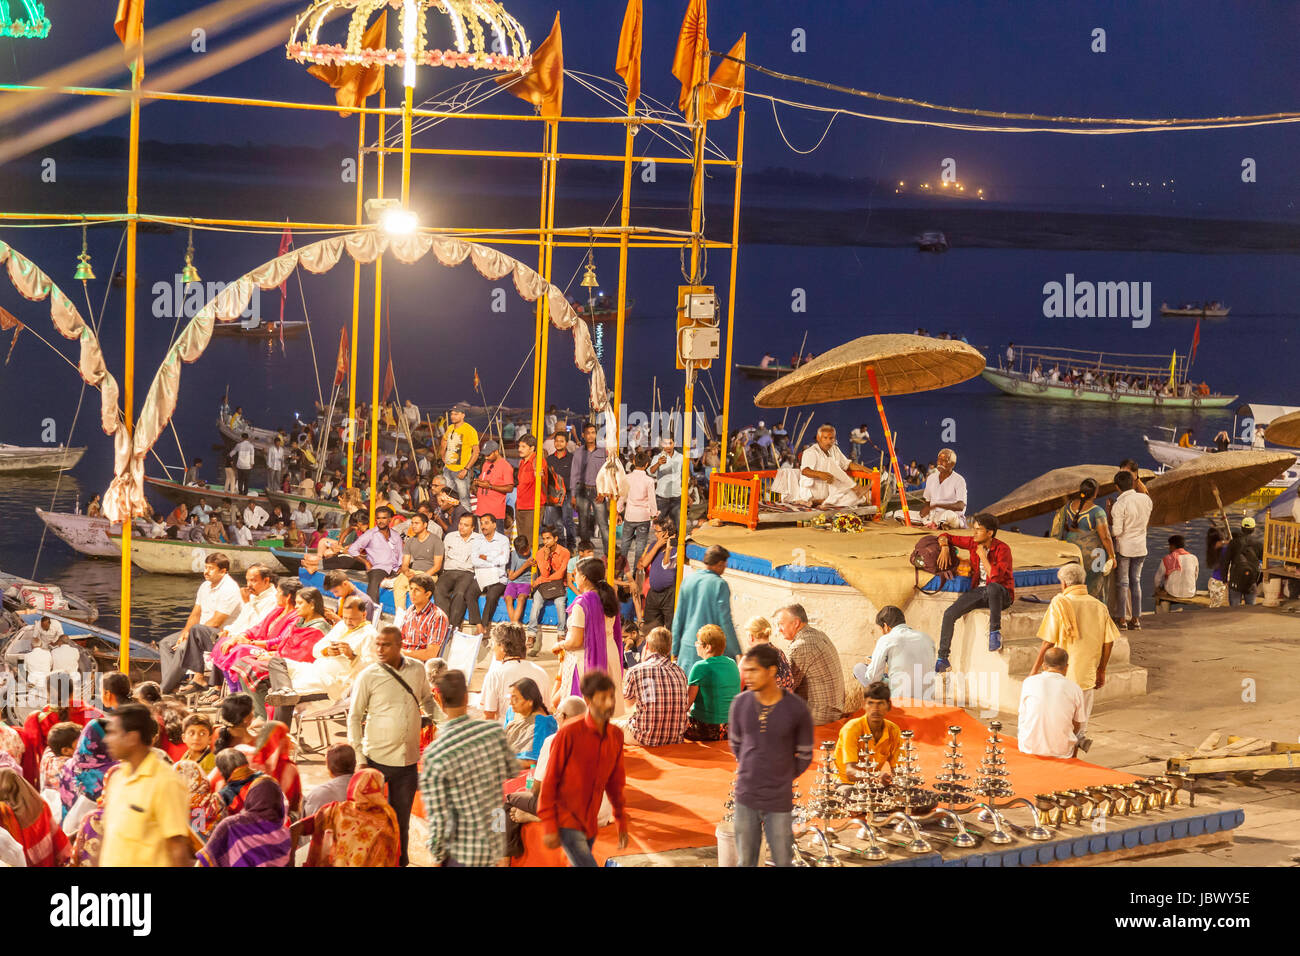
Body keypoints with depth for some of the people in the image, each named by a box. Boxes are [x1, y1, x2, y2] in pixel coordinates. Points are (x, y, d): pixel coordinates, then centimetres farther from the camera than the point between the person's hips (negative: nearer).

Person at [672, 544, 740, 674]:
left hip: (688, 648, 5)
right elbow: (725, 621, -10)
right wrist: (737, 652, -3)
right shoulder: (720, 584, -10)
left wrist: (675, 650, 17)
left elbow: (678, 618, 10)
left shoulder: (688, 581, 6)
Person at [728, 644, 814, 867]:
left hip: (779, 802, -2)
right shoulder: (740, 704, -5)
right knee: (746, 862, 9)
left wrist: (782, 780, 7)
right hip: (746, 799, 2)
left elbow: (805, 755, 0)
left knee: (783, 862, 4)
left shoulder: (798, 709, -13)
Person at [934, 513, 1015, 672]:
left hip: (1002, 594, -6)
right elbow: (946, 536, 15)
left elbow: (995, 577, -28)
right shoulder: (972, 543, 3)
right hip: (979, 590, 6)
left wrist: (983, 556, -20)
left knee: (992, 587, -43)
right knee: (950, 614, -12)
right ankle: (942, 660, -4)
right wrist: (944, 547, -7)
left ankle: (995, 632, -30)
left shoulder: (1002, 549, -15)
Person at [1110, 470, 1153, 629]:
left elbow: (1116, 531, -19)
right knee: (1136, 582, 13)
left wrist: (1109, 512, -7)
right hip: (1141, 546, 5)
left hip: (1124, 547, -5)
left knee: (1123, 583, 4)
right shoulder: (1146, 499, -4)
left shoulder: (1119, 505, -20)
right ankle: (1135, 619, 14)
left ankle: (1122, 619, 7)